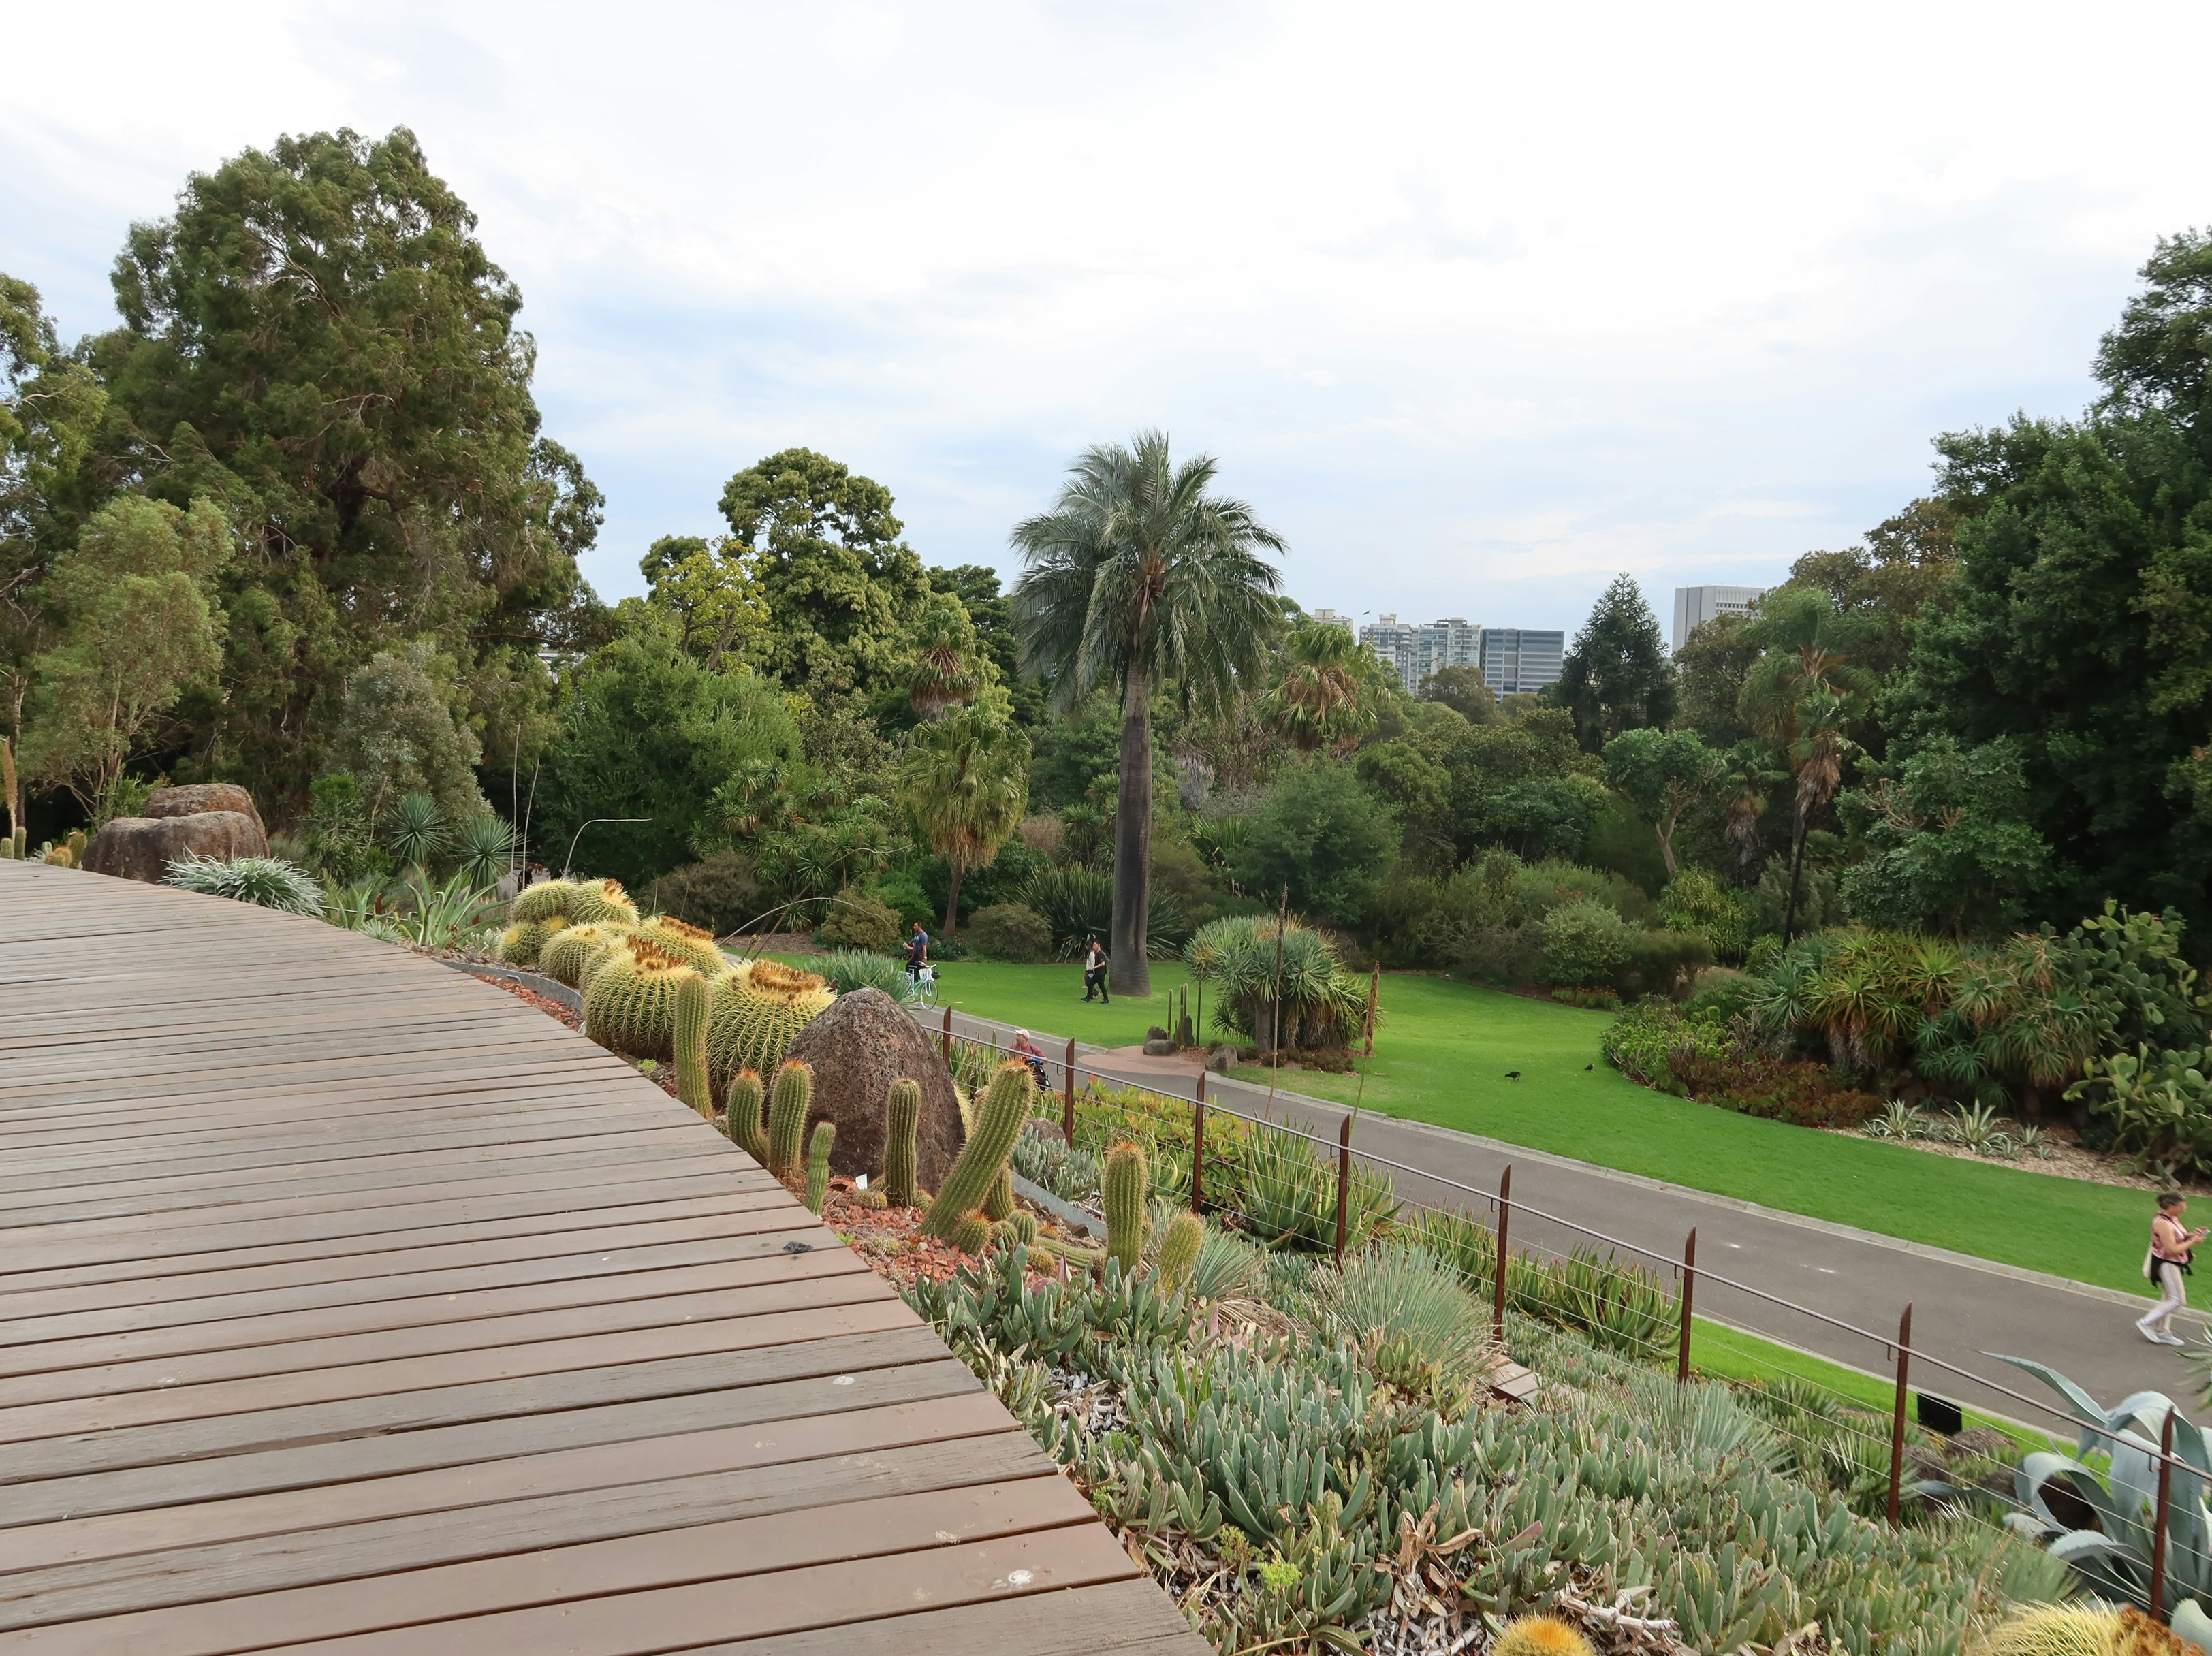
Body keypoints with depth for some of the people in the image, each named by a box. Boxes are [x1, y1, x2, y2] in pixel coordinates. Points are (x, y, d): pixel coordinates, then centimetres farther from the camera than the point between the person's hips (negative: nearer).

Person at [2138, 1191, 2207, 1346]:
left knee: (2169, 1298, 17)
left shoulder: (2172, 1219, 5)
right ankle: (2146, 1323, 2)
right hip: (2166, 1263, -10)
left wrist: (2191, 1235, 2)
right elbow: (2172, 1249, -27)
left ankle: (2163, 1332, 25)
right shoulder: (2163, 1223, -26)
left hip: (2173, 1264, 10)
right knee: (2177, 1300, -5)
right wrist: (2193, 1242, -17)